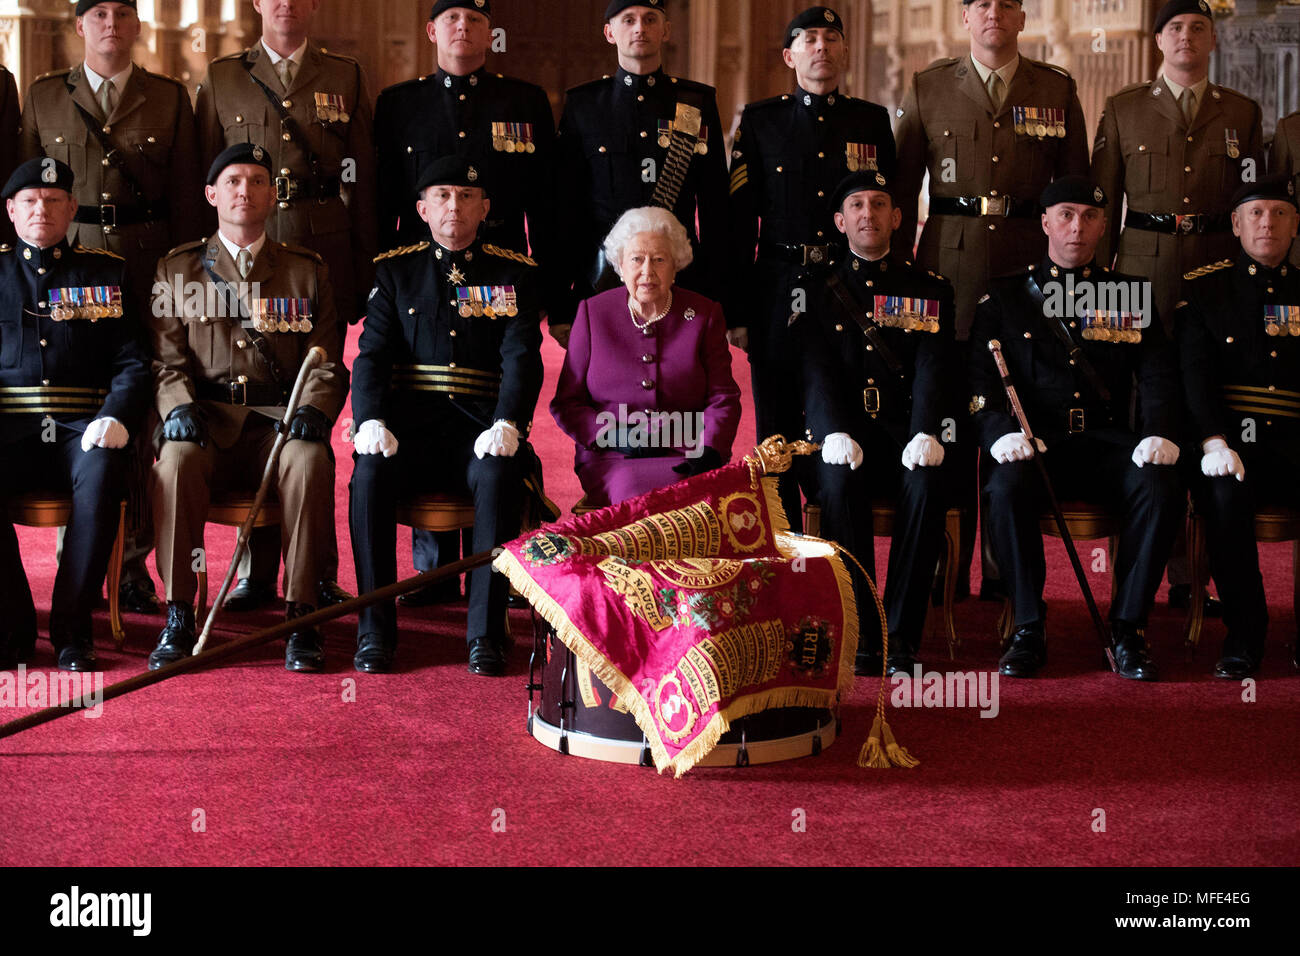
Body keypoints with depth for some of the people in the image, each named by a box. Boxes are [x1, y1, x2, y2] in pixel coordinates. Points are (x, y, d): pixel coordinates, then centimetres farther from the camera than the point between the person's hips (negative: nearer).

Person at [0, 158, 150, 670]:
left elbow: (132, 360, 9)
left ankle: (72, 625, -23)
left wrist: (116, 417, -12)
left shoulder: (107, 272, 16)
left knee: (101, 473, -36)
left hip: (80, 429, -1)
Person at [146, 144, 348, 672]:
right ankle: (178, 616, -24)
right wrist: (179, 406, -14)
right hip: (207, 418, 0)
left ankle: (302, 615, -27)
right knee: (177, 459, -34)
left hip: (282, 417, 0)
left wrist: (313, 410, -13)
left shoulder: (308, 270, 15)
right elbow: (166, 357, 8)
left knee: (310, 461, -35)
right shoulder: (177, 268, 15)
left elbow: (328, 362, 9)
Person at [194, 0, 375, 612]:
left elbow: (363, 180, 9)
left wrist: (364, 273, 3)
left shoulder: (345, 78, 12)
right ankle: (258, 571, 7)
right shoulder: (221, 78, 13)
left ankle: (317, 570, 7)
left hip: (323, 258, 0)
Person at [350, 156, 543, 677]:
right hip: (410, 423, 1)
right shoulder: (396, 270, 14)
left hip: (479, 428, -1)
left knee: (499, 476, -34)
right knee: (370, 474, -30)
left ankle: (486, 633, -26)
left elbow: (522, 358, -1)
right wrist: (371, 423, -15)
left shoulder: (513, 273, 11)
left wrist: (506, 425, -20)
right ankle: (374, 630, -19)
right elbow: (372, 354, 5)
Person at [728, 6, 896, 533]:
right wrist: (736, 311, -3)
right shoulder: (760, 120, 6)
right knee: (780, 436, 4)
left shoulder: (873, 121, 10)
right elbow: (738, 219, 3)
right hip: (779, 299, 0)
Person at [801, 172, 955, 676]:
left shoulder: (931, 290, 13)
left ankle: (902, 634, -24)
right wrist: (835, 433, -21)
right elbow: (817, 370, -1)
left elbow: (933, 369, -1)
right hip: (843, 435, 0)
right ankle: (859, 632, -25)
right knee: (840, 483, -33)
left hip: (904, 438, 1)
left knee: (928, 484, -31)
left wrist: (925, 435, -20)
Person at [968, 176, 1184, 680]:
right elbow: (981, 376, 1)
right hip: (1035, 441, -1)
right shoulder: (1005, 296, 11)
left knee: (1162, 489, -30)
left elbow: (1158, 374, 6)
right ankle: (1029, 628, -18)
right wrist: (1002, 432, -20)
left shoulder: (1131, 295, 16)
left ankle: (1127, 628, -15)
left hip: (1107, 441, 1)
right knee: (1006, 488, -35)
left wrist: (1158, 434, -14)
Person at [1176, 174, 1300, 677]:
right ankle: (1244, 636, -18)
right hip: (1232, 438, -1)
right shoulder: (1205, 287, 10)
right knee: (1227, 493, -34)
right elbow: (1195, 370, -1)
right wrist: (1214, 442, -18)